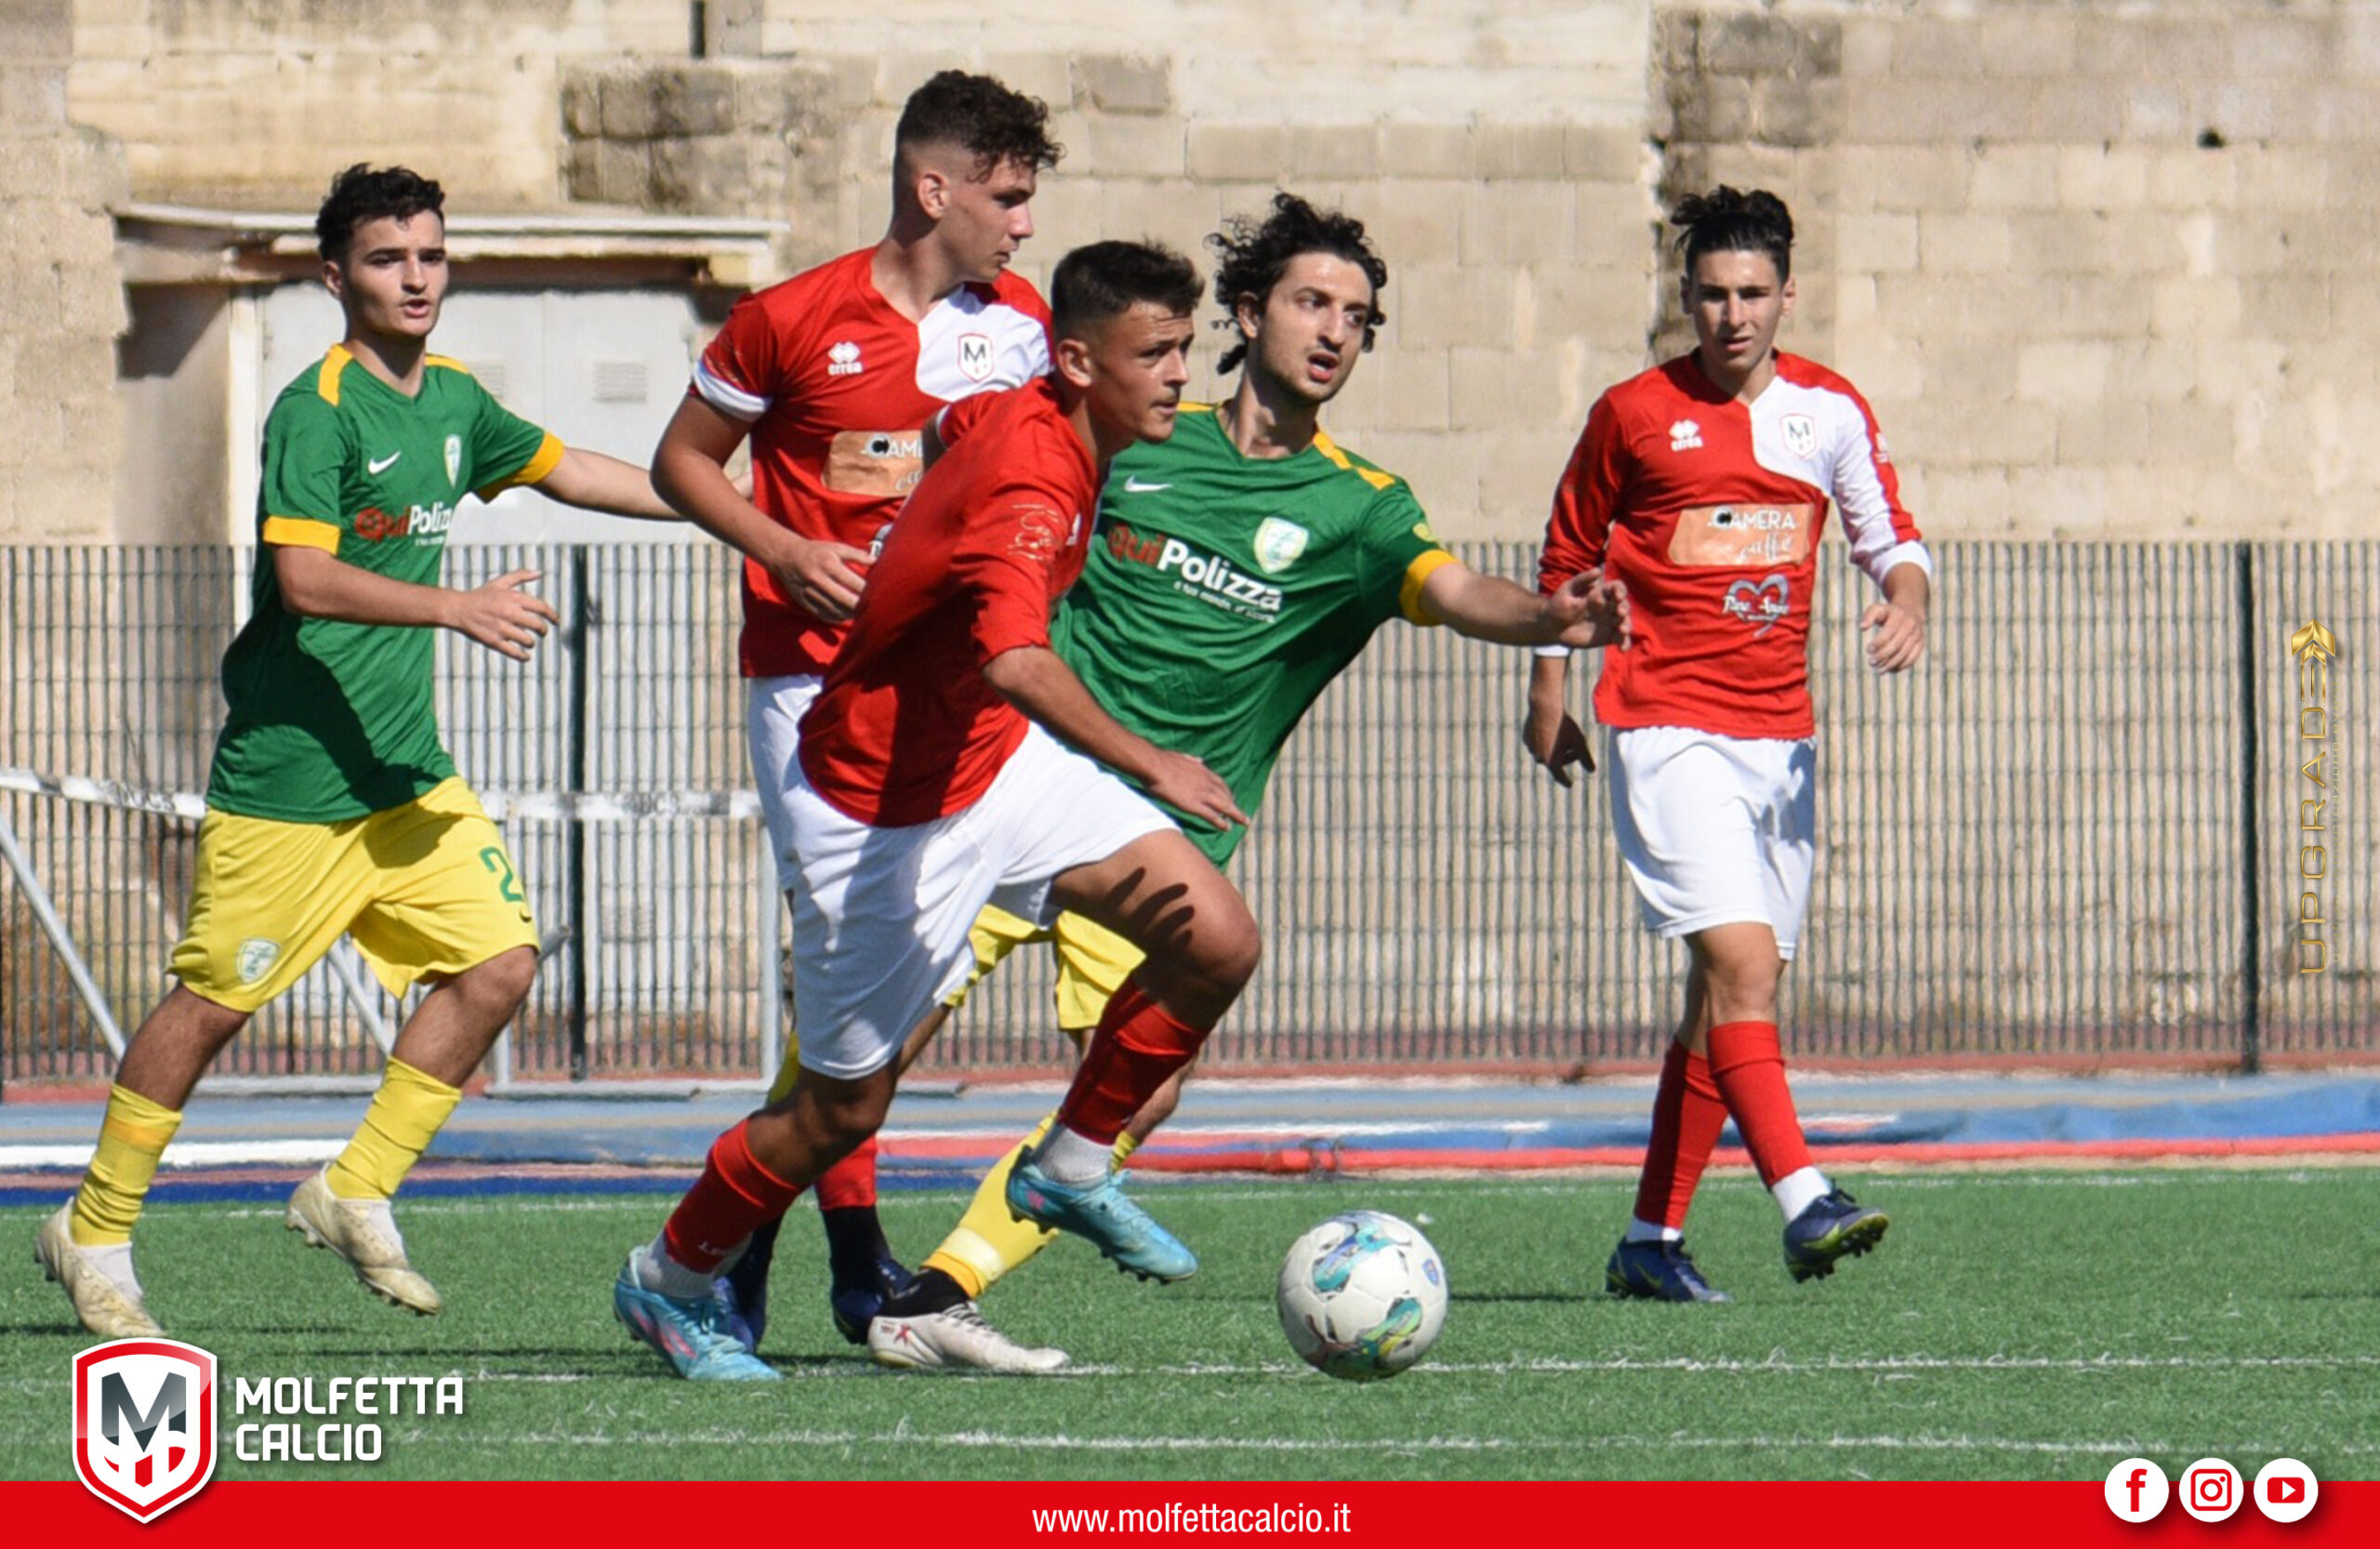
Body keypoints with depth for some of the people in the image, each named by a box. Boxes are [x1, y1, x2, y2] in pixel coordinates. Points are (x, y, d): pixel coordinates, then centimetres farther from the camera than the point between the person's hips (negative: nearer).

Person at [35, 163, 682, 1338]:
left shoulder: (452, 401, 10)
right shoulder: (318, 411, -14)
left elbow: (566, 471, 27)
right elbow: (305, 579, -25)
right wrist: (459, 609, -33)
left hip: (406, 773, 7)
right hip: (285, 774, -7)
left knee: (497, 963, -4)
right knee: (216, 1001, -1)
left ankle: (355, 1195, 8)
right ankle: (95, 1233, 14)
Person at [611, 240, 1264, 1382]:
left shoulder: (1012, 417, -3)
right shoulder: (1028, 487, -31)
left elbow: (954, 423, 23)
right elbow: (1017, 663, -49)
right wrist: (1144, 766, -57)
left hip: (996, 758, 9)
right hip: (883, 808, -9)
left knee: (1218, 945, -7)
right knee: (846, 1106, 4)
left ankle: (1072, 1169, 13)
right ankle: (670, 1283, 28)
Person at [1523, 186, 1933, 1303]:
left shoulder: (1830, 411, 6)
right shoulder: (1635, 414, -1)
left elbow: (1888, 537, 15)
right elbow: (1567, 555, 11)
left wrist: (1907, 600, -7)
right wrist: (1548, 698, 14)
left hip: (1780, 733, 5)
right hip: (1669, 729, -5)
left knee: (1726, 995, 8)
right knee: (1741, 960, -20)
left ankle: (1652, 1240, 17)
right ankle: (1803, 1204, -30)